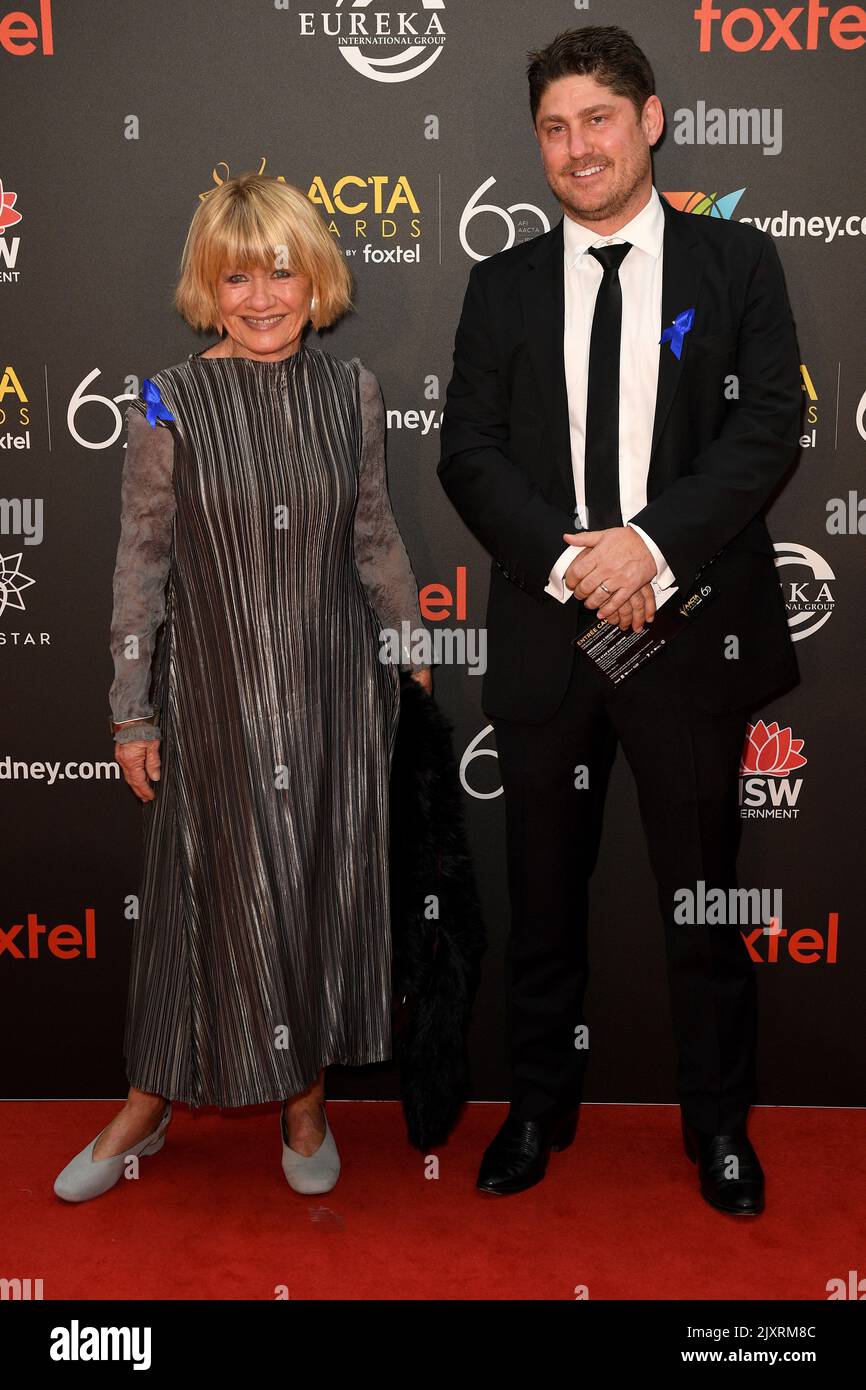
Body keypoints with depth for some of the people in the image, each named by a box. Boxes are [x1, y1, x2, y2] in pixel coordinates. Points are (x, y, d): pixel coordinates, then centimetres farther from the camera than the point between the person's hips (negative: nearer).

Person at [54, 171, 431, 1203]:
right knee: (216, 892, 7)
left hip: (334, 685, 3)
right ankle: (150, 1103, 29)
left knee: (326, 885, 10)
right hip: (216, 688, -2)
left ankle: (305, 1096, 31)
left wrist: (412, 653, 15)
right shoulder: (169, 406, -7)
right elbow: (141, 566, -4)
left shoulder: (351, 392, 1)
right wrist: (131, 713, -2)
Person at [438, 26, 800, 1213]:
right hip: (544, 629, 2)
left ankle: (719, 1125, 28)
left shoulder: (736, 261, 5)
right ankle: (541, 1108, 31)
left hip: (690, 626, -1)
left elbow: (770, 422, -6)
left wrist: (654, 542, -19)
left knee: (703, 894, 9)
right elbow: (467, 451, 2)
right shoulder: (503, 284, 10)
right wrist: (567, 558, -14)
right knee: (544, 892, 13)